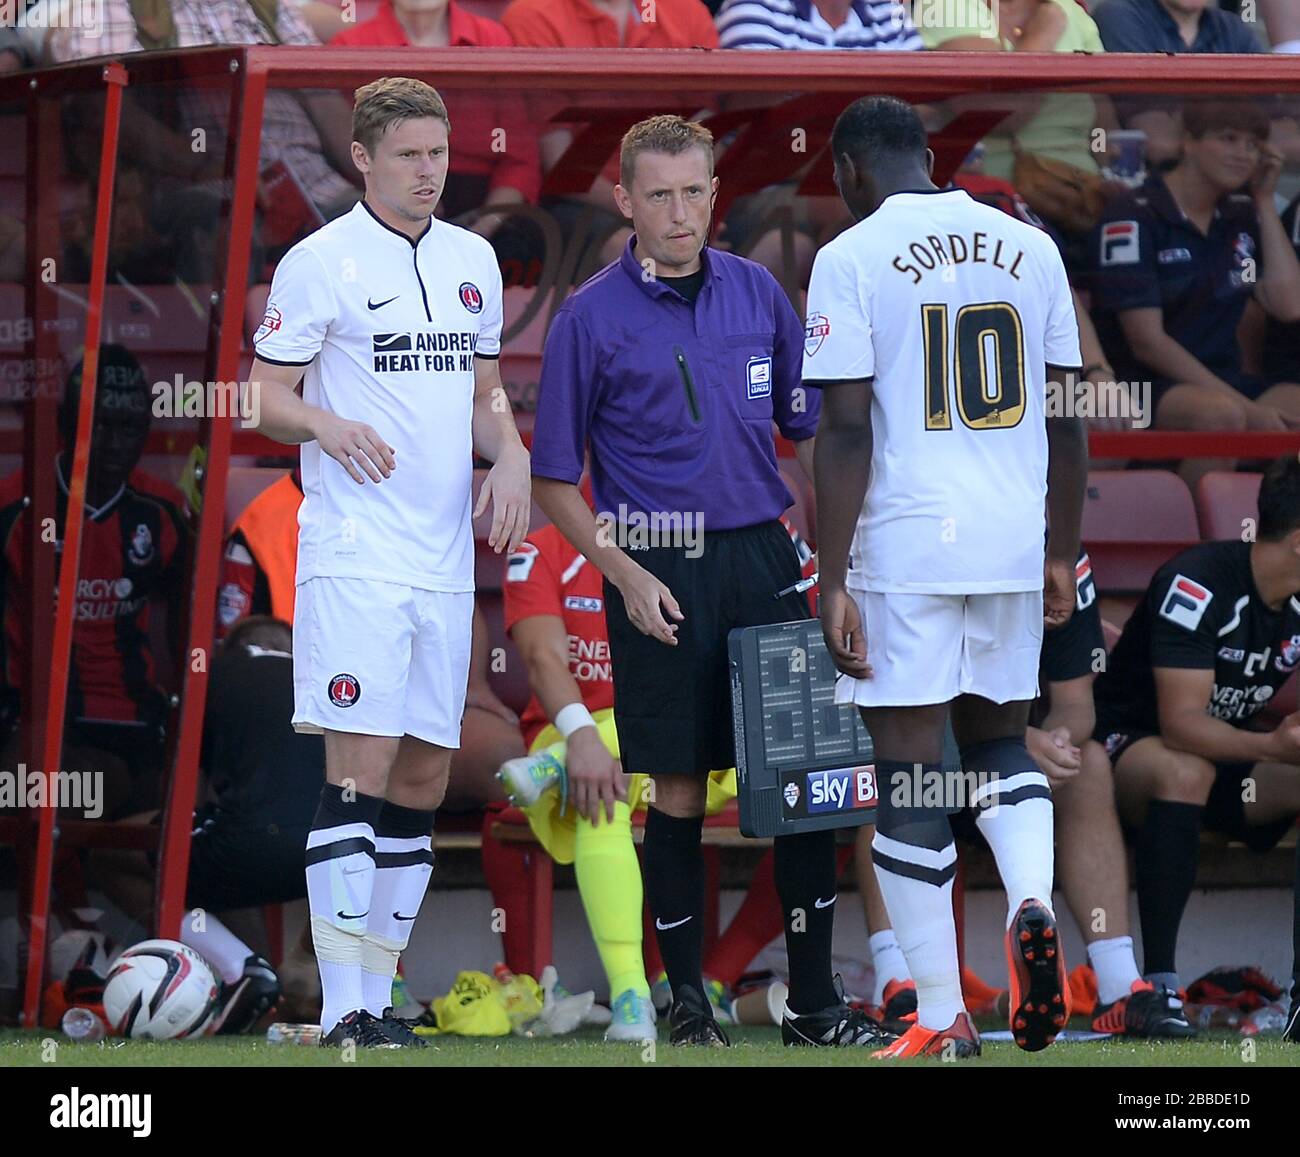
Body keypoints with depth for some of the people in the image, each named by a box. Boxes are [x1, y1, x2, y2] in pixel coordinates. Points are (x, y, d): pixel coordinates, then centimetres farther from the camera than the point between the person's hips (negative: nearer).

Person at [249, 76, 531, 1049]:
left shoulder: (473, 260, 14)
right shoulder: (321, 262, -4)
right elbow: (268, 397, -2)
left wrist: (511, 456, 4)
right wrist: (328, 427, -22)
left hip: (446, 557, 6)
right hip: (354, 555, -6)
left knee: (425, 779, 7)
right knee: (359, 769, -13)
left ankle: (379, 996, 14)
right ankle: (342, 1013, -14)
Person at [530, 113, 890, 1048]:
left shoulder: (758, 294, 7)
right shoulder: (590, 320, -3)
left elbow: (809, 430, 17)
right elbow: (555, 482, 0)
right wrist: (628, 576, -9)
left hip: (763, 558, 3)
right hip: (658, 572, -3)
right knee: (678, 791, 1)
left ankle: (816, 1003, 8)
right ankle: (688, 1007, 12)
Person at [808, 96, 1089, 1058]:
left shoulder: (852, 259, -5)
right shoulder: (1028, 247, 9)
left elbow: (847, 433, -10)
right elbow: (1067, 418, 11)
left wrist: (834, 582, -8)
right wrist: (1063, 556, 19)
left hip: (905, 544, -4)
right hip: (1014, 542, 4)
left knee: (910, 773, 1)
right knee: (1000, 742, 20)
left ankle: (943, 1019, 2)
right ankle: (1033, 903, -8)